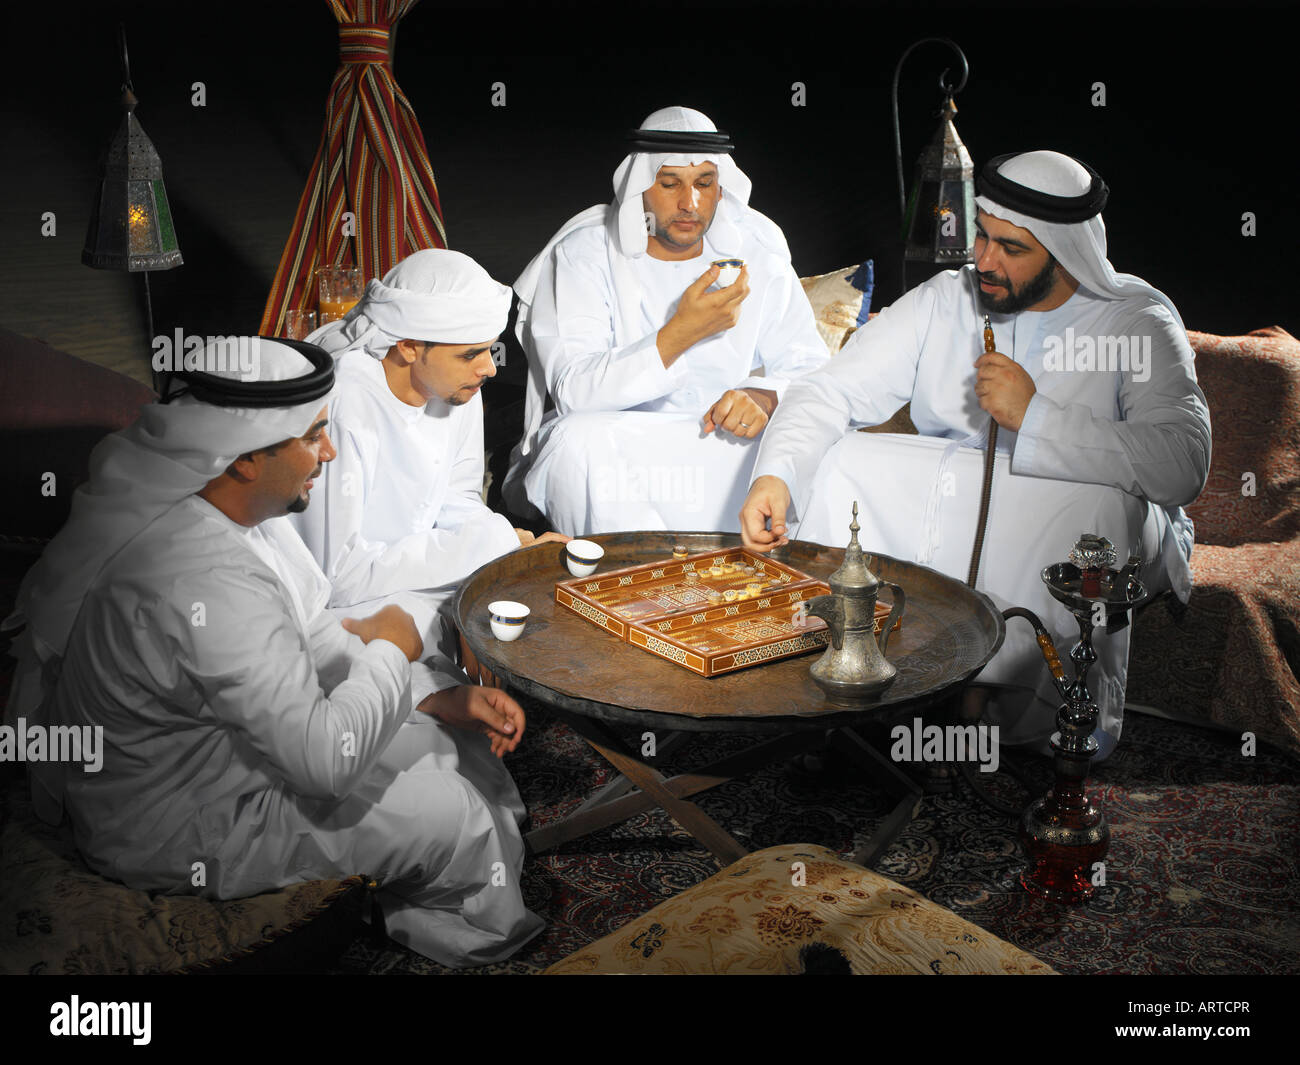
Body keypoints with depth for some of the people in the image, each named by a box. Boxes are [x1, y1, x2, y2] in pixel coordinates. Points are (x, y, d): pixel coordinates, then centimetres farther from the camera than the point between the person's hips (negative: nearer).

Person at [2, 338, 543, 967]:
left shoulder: (227, 507, -5)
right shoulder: (208, 583, -37)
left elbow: (307, 640, 7)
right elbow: (327, 759, -35)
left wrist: (439, 703, -1)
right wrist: (387, 650, -16)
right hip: (175, 833, -9)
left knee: (467, 745, 9)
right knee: (456, 818, -6)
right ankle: (482, 942, 26)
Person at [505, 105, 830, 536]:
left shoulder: (755, 251, 6)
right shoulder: (584, 254, -6)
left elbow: (809, 367, 7)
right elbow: (574, 392, -19)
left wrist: (763, 398, -18)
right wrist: (680, 334, -31)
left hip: (725, 447, 3)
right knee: (578, 440, -36)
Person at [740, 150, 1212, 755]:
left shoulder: (1138, 318, -6)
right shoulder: (944, 301, 4)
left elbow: (1183, 464, -21)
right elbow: (832, 391, -2)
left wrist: (1034, 417, -23)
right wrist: (776, 473, -22)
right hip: (944, 502, 3)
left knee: (1103, 509, -36)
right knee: (833, 465, -17)